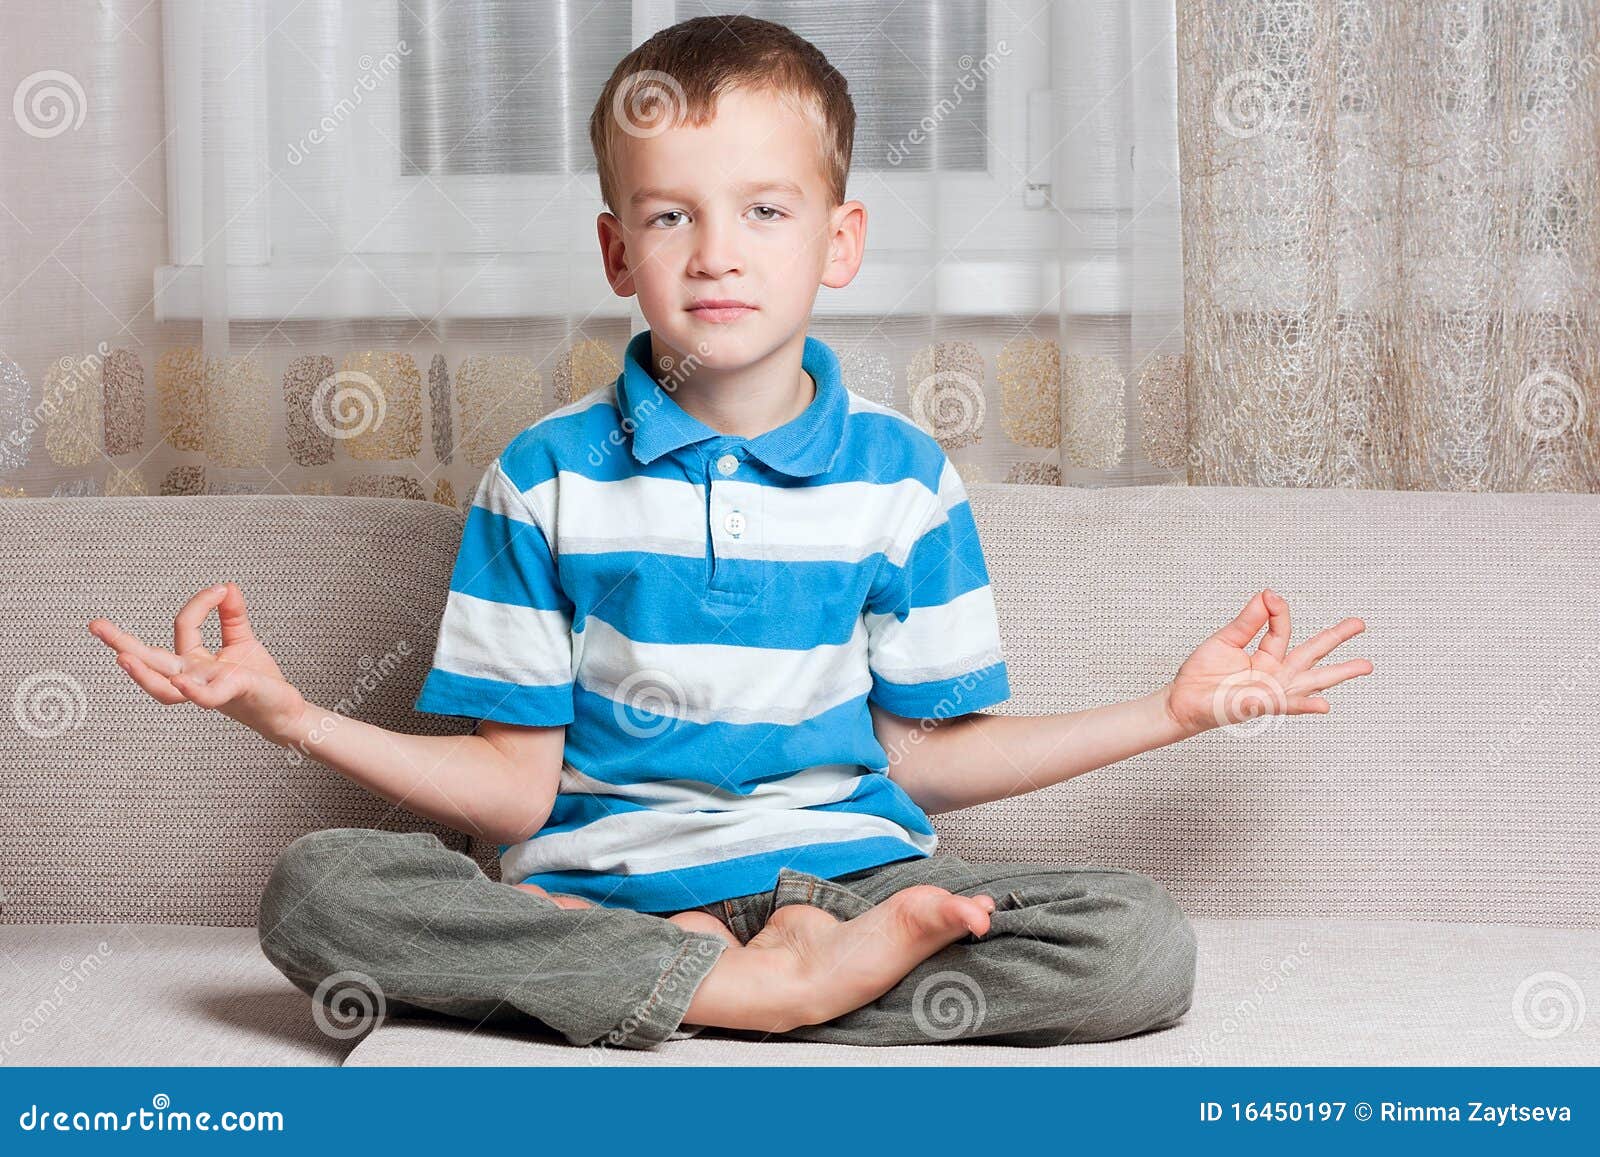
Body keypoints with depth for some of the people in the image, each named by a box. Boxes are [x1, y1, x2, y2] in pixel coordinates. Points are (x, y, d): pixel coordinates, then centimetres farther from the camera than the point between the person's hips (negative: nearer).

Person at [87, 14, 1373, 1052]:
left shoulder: (905, 476, 5)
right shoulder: (546, 479, 3)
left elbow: (924, 754, 10)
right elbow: (517, 785, 3)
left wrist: (1171, 709, 4)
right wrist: (294, 715, -10)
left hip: (844, 868, 0)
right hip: (598, 888, 0)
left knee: (1144, 941, -24)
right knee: (315, 888, -30)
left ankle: (775, 971, -20)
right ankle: (778, 985, -28)